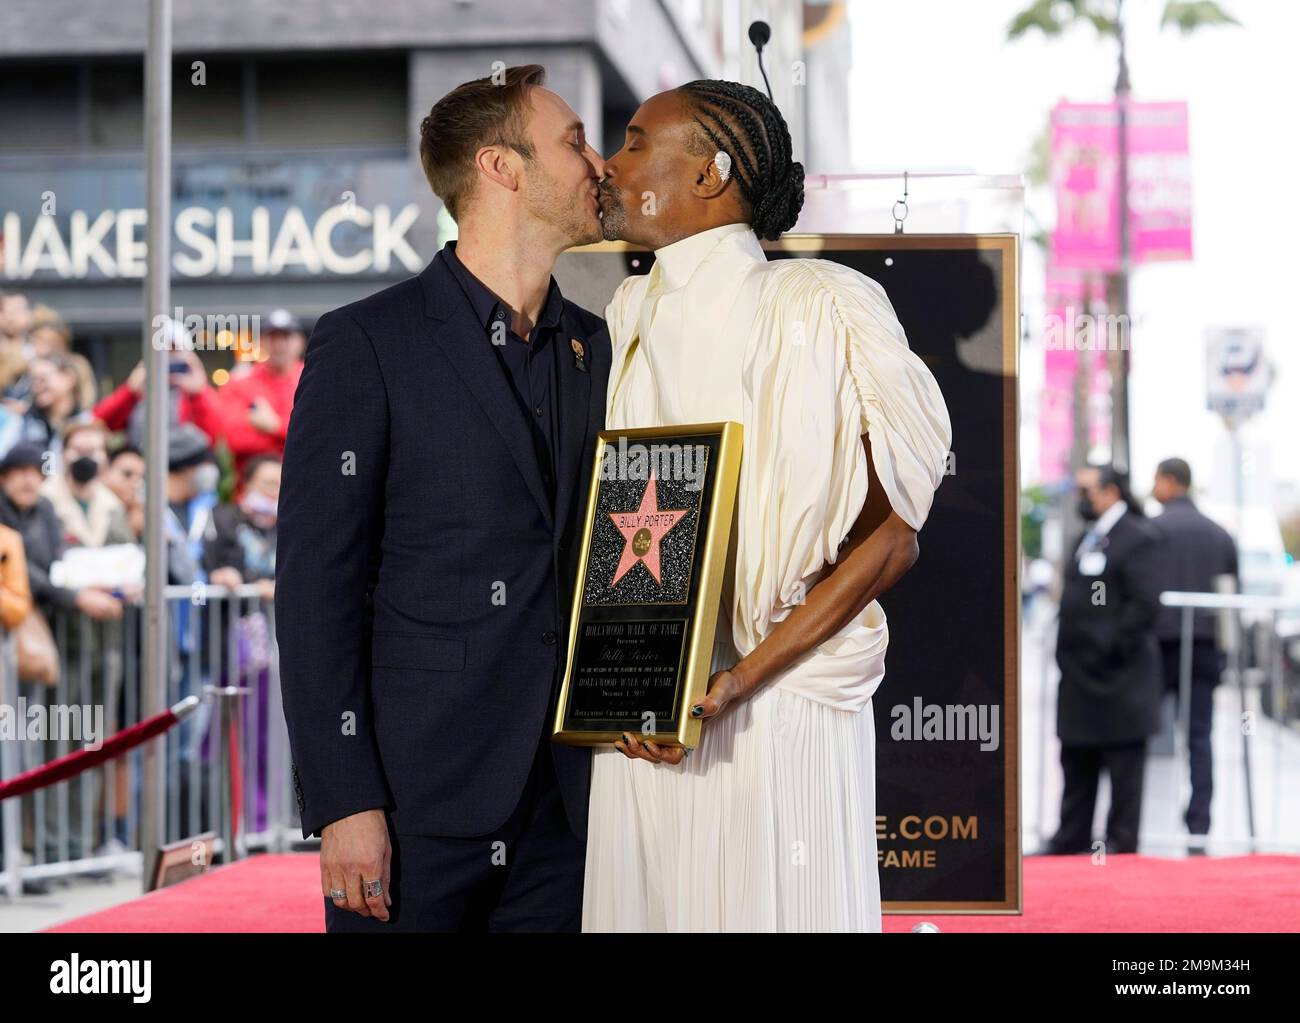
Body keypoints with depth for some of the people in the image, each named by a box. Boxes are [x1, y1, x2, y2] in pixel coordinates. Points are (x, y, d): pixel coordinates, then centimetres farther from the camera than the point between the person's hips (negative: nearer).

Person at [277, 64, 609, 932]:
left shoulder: (598, 349, 12)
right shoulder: (367, 344, -4)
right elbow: (317, 585, -8)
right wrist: (343, 803, -13)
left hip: (568, 795, 5)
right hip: (420, 797, -5)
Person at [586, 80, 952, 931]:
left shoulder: (818, 312, -10)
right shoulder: (630, 317, 11)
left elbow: (891, 539, -11)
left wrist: (734, 684, -18)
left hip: (771, 718, -6)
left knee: (766, 906, 2)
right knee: (643, 906, 11)